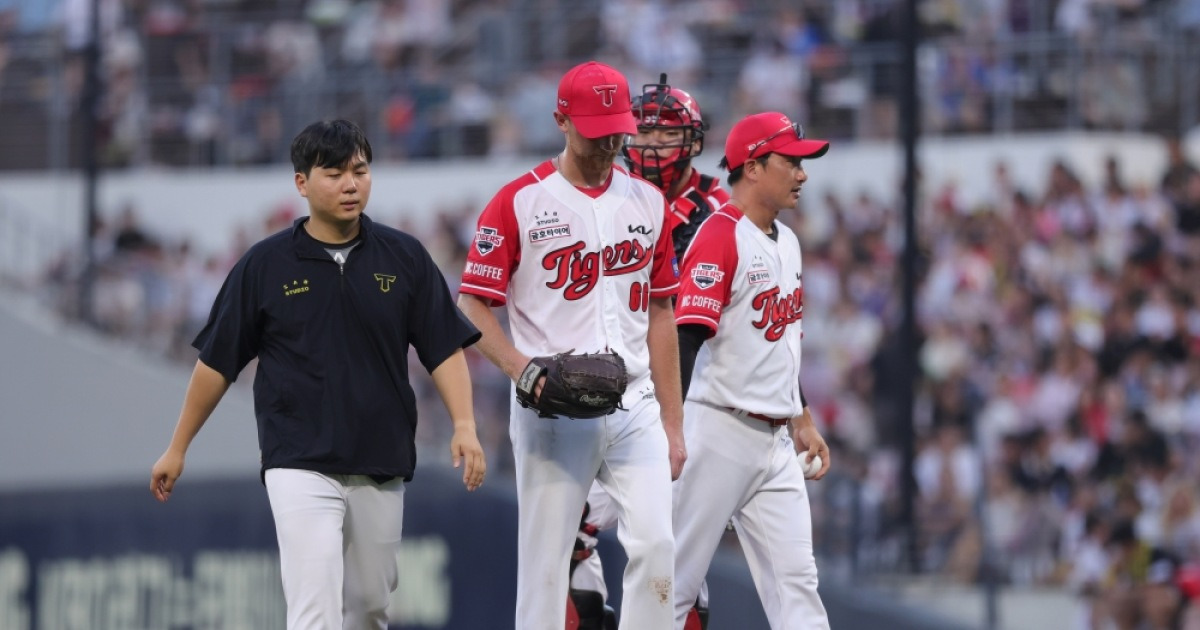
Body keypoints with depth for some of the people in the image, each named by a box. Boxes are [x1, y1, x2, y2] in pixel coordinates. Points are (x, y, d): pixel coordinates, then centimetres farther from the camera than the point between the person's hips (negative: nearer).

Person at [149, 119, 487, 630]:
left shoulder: (404, 258, 4)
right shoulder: (265, 264, 0)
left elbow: (445, 348, 4)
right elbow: (218, 361, 6)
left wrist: (464, 425, -11)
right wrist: (178, 448, 8)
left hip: (381, 466, 3)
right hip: (300, 466, -3)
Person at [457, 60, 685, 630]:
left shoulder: (648, 203, 12)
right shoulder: (519, 202, -2)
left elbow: (660, 316, 15)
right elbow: (472, 309, -3)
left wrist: (673, 424, 12)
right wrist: (527, 372, -20)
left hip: (635, 409, 3)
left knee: (655, 545, -9)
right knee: (545, 562, -2)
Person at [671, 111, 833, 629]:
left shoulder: (787, 242, 16)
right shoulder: (720, 236, -12)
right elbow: (685, 336, -19)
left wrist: (802, 420, 25)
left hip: (774, 441, 8)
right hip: (720, 429, -8)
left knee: (795, 577, 1)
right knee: (677, 578, -2)